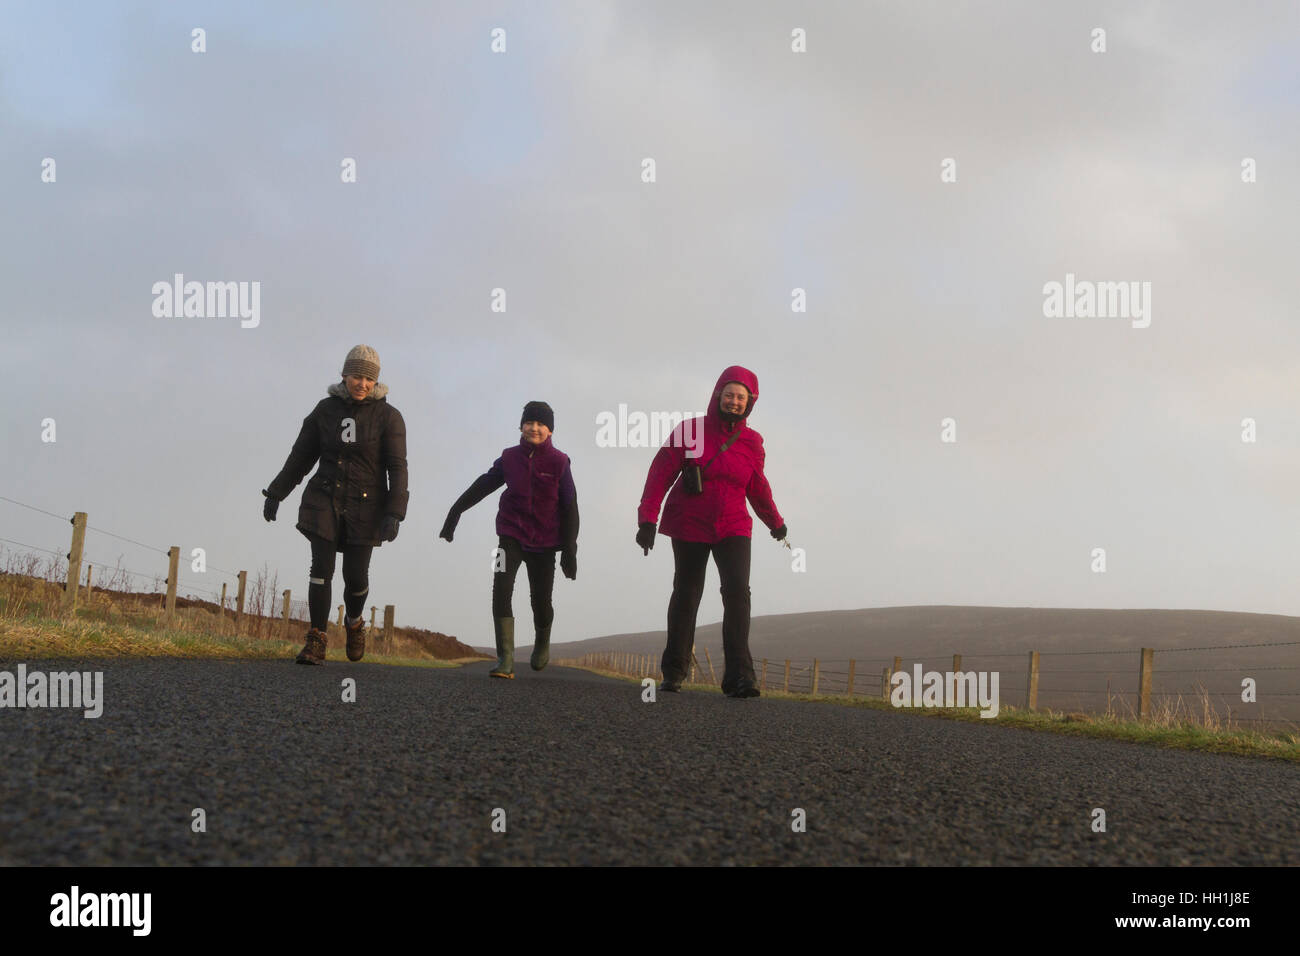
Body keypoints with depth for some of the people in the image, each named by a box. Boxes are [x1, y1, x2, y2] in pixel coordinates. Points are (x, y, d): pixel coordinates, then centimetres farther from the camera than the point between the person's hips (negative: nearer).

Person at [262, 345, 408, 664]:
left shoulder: (388, 416, -9)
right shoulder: (326, 409, -1)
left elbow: (397, 468, -12)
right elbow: (301, 456, 7)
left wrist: (394, 514, -21)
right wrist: (275, 494, 7)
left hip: (365, 506, -1)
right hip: (324, 499, 2)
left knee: (355, 576, -2)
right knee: (322, 568, -10)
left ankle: (354, 622, 30)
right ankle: (316, 642, -3)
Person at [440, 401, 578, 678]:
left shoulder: (559, 462, -5)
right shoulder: (510, 458, 1)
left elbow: (569, 507, -3)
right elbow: (483, 484, 13)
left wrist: (569, 549, -6)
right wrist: (455, 511, 15)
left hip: (544, 540, -1)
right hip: (512, 534, 2)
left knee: (541, 600, 3)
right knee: (501, 590, -16)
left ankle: (542, 642, 37)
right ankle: (505, 660, -16)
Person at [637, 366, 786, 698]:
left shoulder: (752, 442, 3)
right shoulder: (690, 431, -6)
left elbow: (757, 486, 18)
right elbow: (661, 472, -10)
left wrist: (775, 522, 29)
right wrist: (648, 518, -19)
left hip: (732, 527, 1)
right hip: (690, 527, -1)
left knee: (737, 592, -16)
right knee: (686, 595, 7)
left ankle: (739, 676, -22)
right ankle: (673, 672, 23)